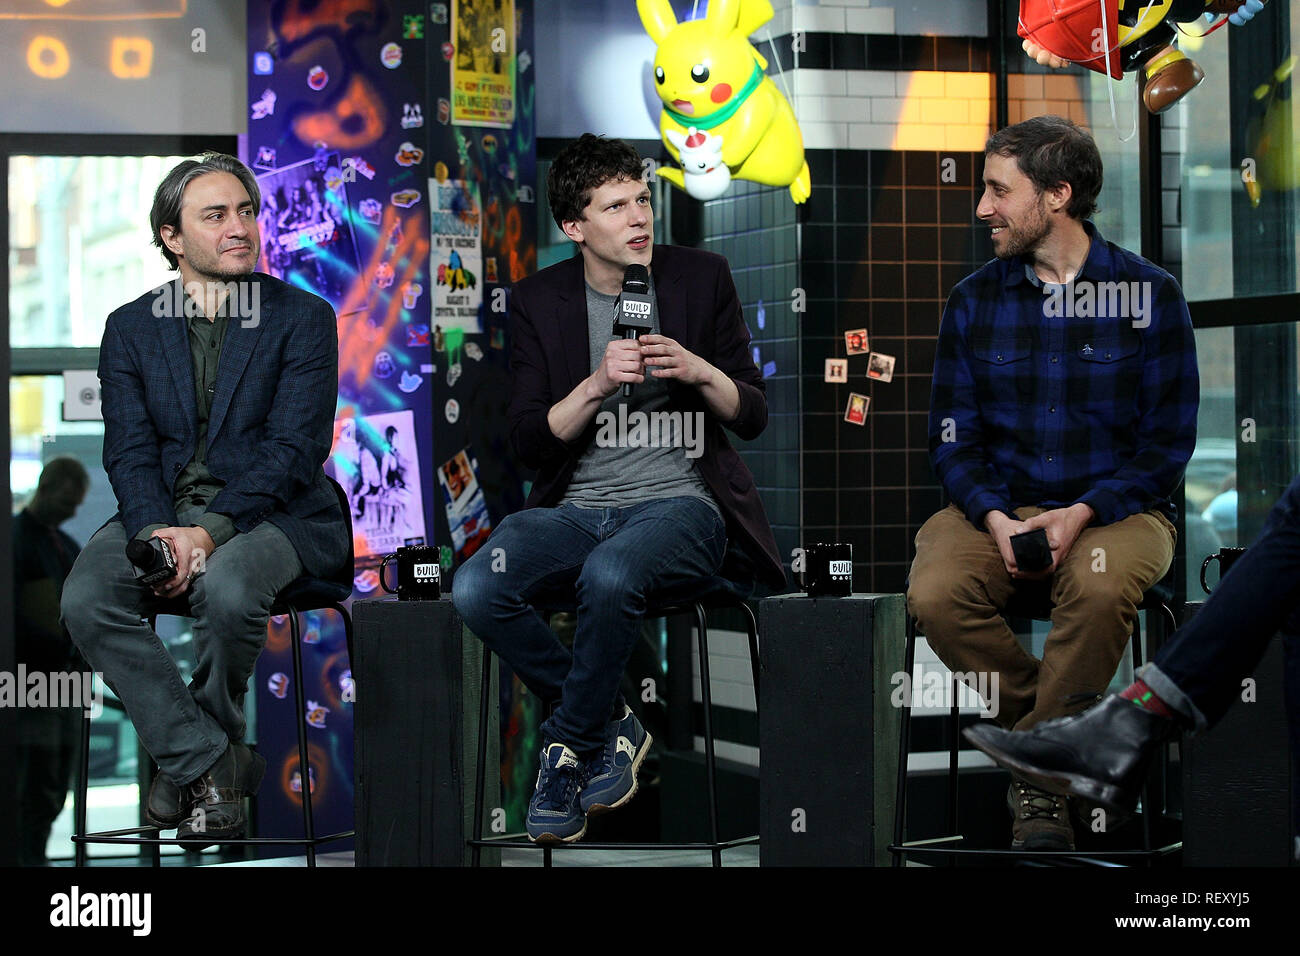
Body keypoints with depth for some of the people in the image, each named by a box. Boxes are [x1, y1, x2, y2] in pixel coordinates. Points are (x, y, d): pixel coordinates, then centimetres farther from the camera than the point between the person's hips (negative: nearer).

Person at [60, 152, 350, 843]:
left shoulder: (303, 319, 3)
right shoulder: (131, 328, 12)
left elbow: (294, 448, -7)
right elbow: (129, 450, 2)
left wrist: (209, 532, -21)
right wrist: (158, 534, -19)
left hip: (270, 514, -3)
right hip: (161, 512, 3)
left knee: (225, 590, -36)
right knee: (86, 601, -27)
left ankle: (187, 762, -9)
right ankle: (210, 761, -17)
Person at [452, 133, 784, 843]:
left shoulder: (701, 278, 8)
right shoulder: (539, 301, 8)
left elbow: (751, 415, 10)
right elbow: (529, 440, 1)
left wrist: (700, 371, -10)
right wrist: (598, 384, -15)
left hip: (678, 504, -2)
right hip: (573, 509, 2)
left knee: (608, 573, -37)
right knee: (476, 590, -28)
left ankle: (573, 745, -12)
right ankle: (611, 726, -6)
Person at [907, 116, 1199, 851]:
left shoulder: (1149, 294, 0)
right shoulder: (974, 301, 8)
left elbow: (1168, 444, -1)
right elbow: (955, 439, 8)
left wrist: (1083, 513, -17)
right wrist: (995, 518, -13)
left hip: (1115, 507, -3)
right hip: (998, 507, 3)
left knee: (1099, 587, -37)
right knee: (936, 594, -29)